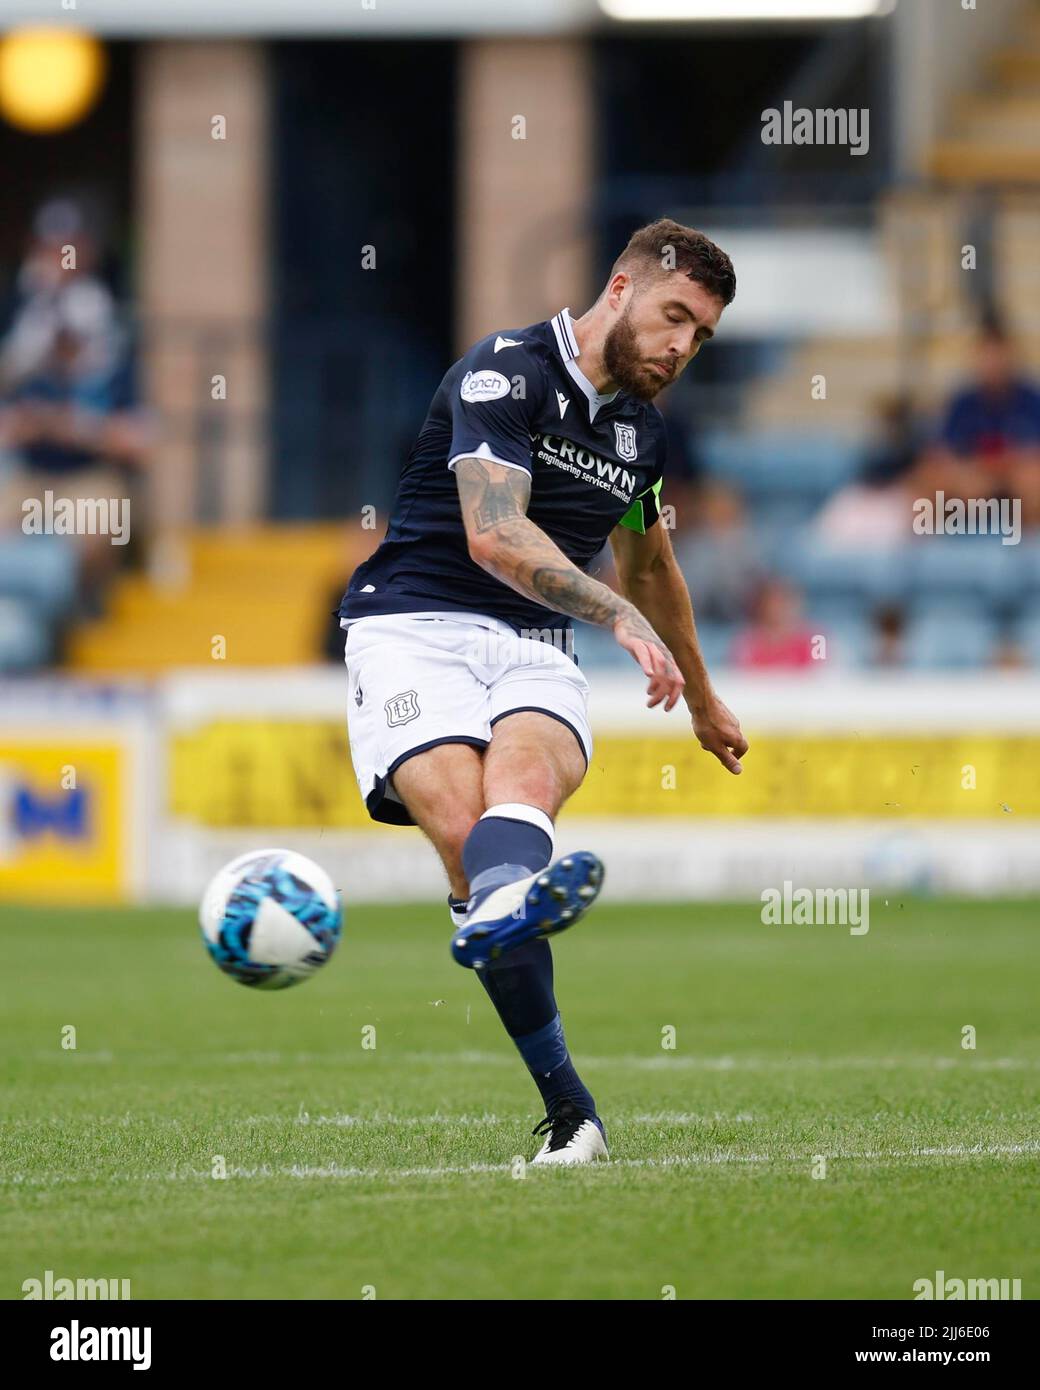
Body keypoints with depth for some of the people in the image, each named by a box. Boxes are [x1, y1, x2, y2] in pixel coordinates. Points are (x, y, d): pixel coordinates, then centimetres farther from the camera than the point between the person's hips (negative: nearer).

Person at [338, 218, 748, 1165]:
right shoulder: (504, 372, -7)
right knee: (464, 825, -31)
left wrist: (704, 703, 49)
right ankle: (566, 1108, -39)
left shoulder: (642, 429, 18)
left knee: (524, 776, -33)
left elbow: (651, 566, 38)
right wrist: (621, 617, -33)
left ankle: (502, 917, -68)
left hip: (536, 652, 5)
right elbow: (495, 536, -22)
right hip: (414, 626, -5)